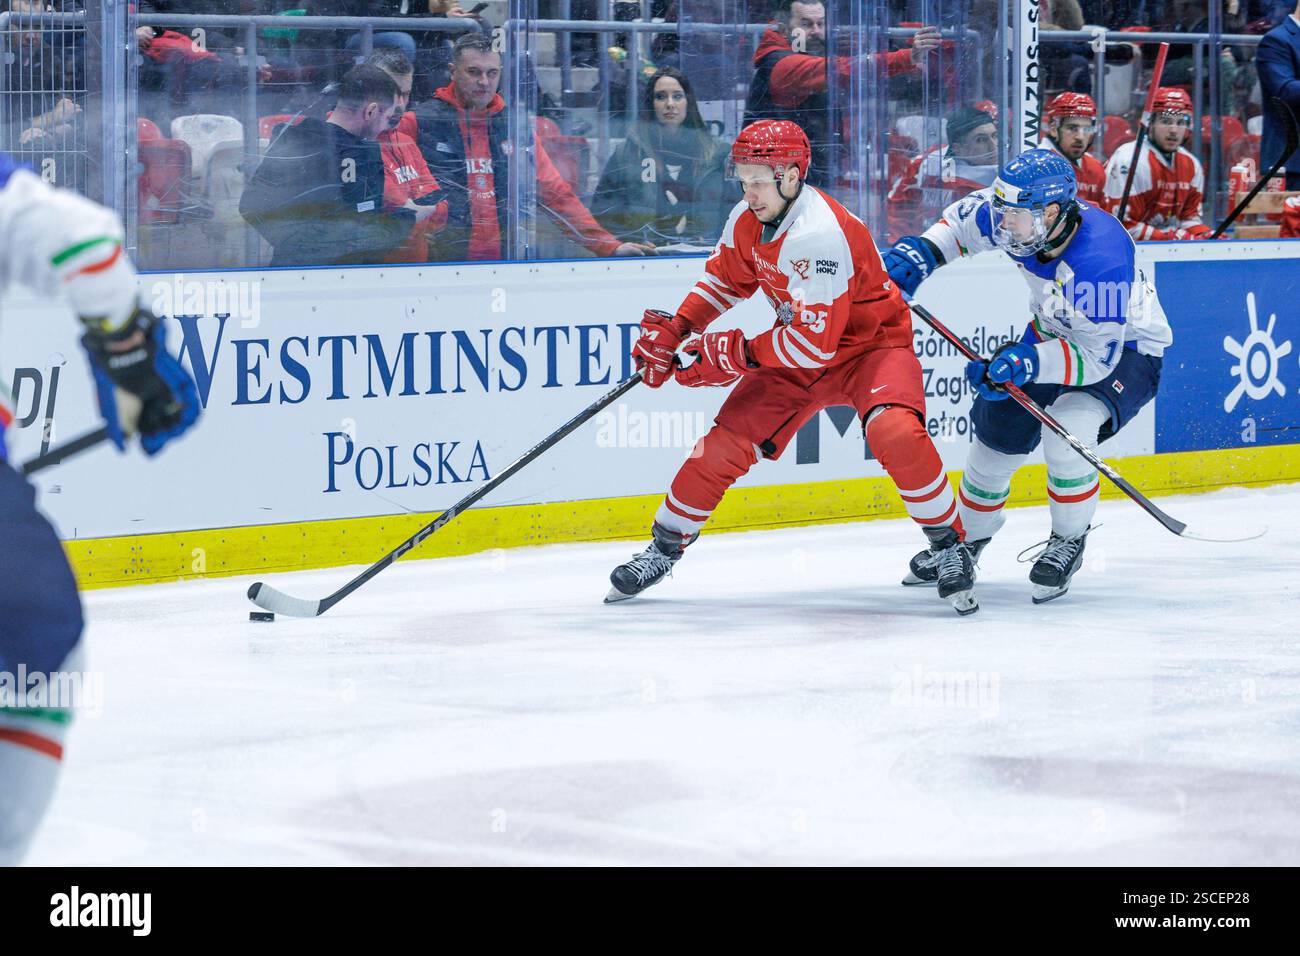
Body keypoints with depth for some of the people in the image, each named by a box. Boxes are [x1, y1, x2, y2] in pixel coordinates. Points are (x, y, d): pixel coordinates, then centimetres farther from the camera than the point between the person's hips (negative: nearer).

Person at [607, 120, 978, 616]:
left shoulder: (823, 235, -33)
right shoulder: (745, 221, -7)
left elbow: (814, 344, -33)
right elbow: (724, 279, 15)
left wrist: (739, 353, -22)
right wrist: (672, 331, 4)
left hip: (871, 344, -7)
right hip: (799, 352, 7)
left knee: (894, 430, -33)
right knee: (727, 441, -2)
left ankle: (949, 546, -18)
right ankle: (664, 546, 16)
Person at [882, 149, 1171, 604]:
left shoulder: (1101, 260, -40)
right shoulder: (1019, 210, -22)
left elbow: (1098, 356, -34)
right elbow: (966, 219, 2)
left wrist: (1032, 362, -46)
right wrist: (921, 251, -14)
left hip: (1125, 349, -7)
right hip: (1054, 334, 7)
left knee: (1065, 435, -29)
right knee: (998, 433, 8)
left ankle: (1068, 541, -2)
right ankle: (967, 535, 35)